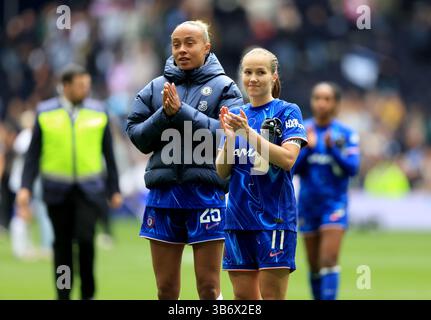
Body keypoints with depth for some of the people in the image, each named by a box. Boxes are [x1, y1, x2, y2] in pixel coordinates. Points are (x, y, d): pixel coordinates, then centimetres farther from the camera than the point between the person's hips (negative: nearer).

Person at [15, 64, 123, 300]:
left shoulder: (98, 113, 2)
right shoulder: (45, 113, -1)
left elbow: (108, 154, 7)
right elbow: (33, 154, 1)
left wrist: (114, 190, 6)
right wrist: (25, 188, -9)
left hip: (89, 189, 0)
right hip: (57, 190, 0)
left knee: (85, 238, -16)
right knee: (62, 244, 5)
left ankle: (88, 293, -1)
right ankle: (63, 294, 17)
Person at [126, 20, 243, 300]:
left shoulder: (224, 87, 2)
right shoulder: (156, 88, 10)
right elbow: (136, 134, 5)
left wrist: (181, 112, -16)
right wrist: (164, 116, -12)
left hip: (205, 193, -3)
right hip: (163, 192, 3)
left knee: (209, 287, -1)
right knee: (166, 289, 8)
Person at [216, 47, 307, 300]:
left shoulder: (287, 112, -1)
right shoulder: (236, 115, 14)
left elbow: (288, 159, -15)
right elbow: (223, 172, 9)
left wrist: (249, 133, -21)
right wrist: (229, 138, -8)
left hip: (275, 217, -5)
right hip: (239, 217, 5)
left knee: (271, 296, -9)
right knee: (243, 297, 5)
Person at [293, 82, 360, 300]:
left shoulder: (346, 134, -1)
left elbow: (352, 168, -9)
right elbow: (293, 168, -3)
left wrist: (332, 149, -21)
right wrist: (307, 148, -17)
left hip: (334, 202, -2)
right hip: (308, 202, 2)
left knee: (329, 261, -13)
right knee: (314, 265, 8)